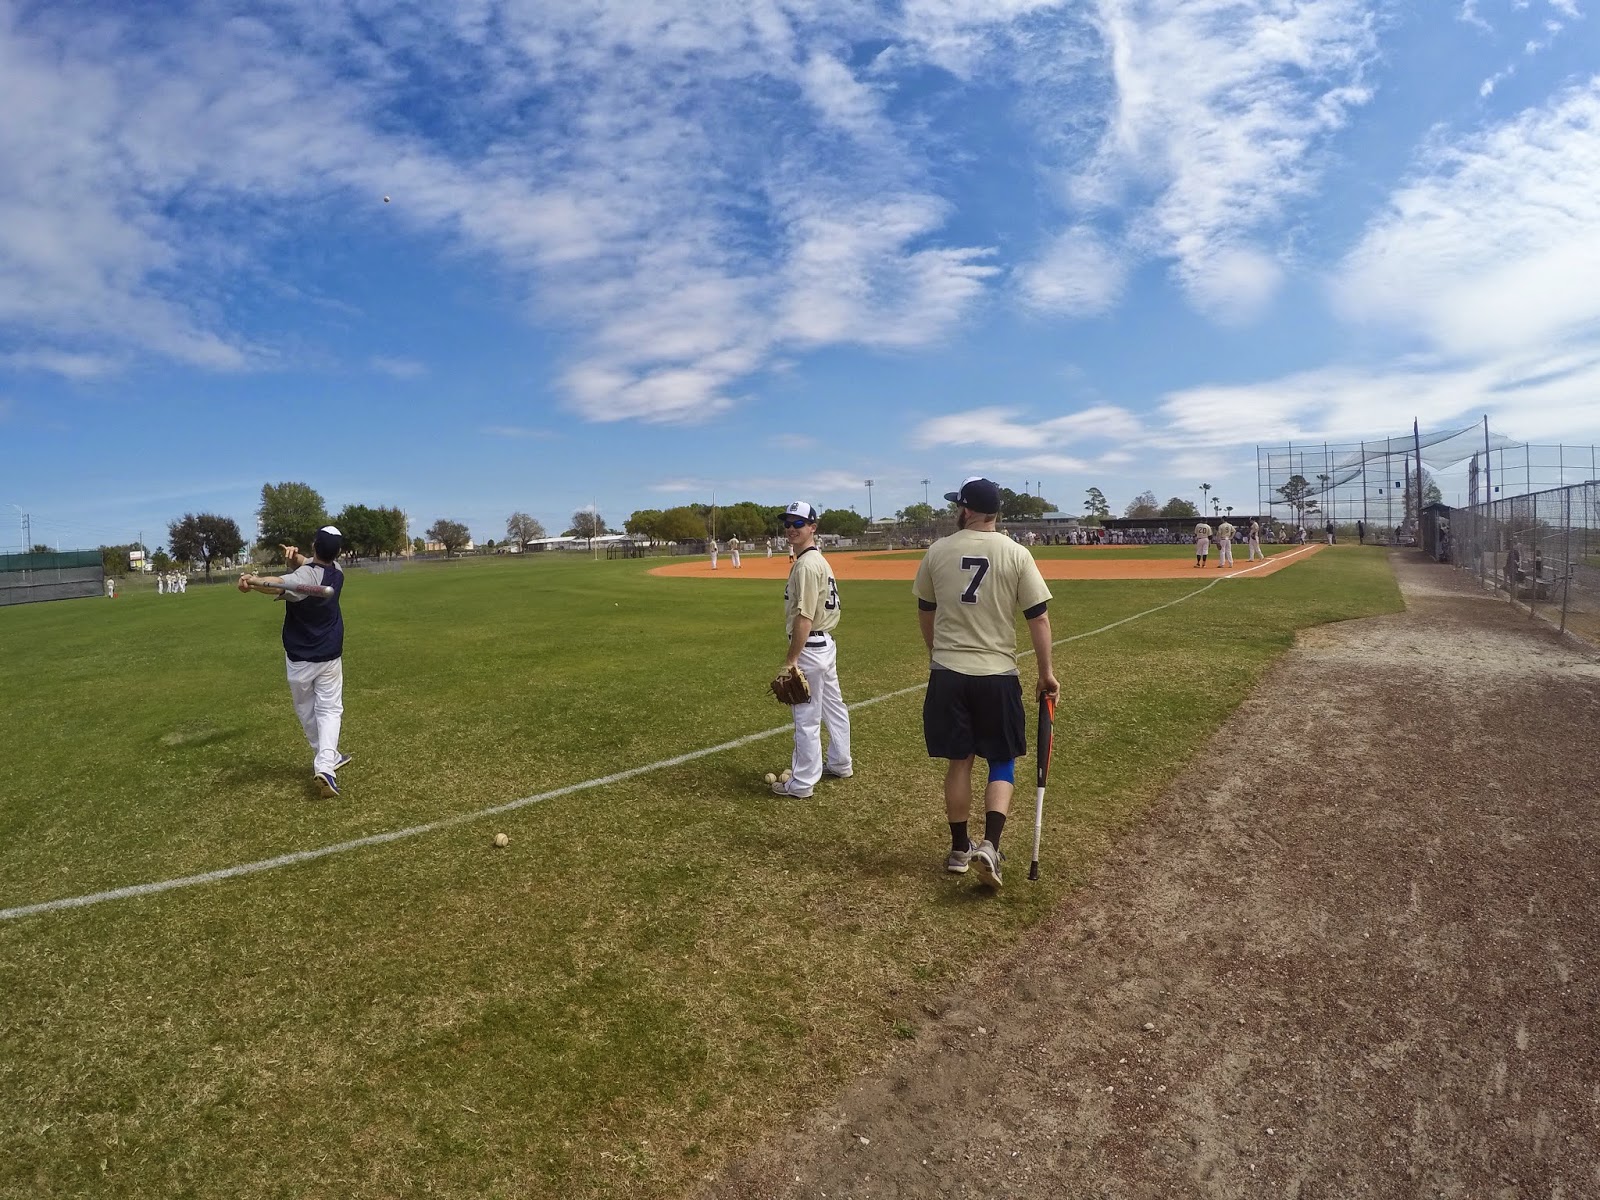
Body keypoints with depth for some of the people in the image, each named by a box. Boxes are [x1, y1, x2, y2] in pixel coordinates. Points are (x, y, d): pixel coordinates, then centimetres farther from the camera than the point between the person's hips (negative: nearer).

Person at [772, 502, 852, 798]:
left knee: (806, 717, -1)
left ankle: (801, 783, 8)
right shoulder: (819, 560, 12)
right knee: (833, 706, 20)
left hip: (810, 647, -11)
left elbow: (804, 617, -24)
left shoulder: (806, 565, -20)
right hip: (826, 642, 11)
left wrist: (790, 660, -21)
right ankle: (840, 763, 35)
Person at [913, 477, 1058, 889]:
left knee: (959, 761, 13)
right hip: (997, 675, -1)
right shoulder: (1016, 554, -5)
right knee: (1002, 763, 12)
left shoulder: (937, 551, 0)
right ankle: (989, 845, -4)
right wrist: (1046, 673, 4)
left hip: (948, 674, 2)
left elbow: (925, 613, 11)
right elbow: (1039, 618, -6)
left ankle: (959, 849, 23)